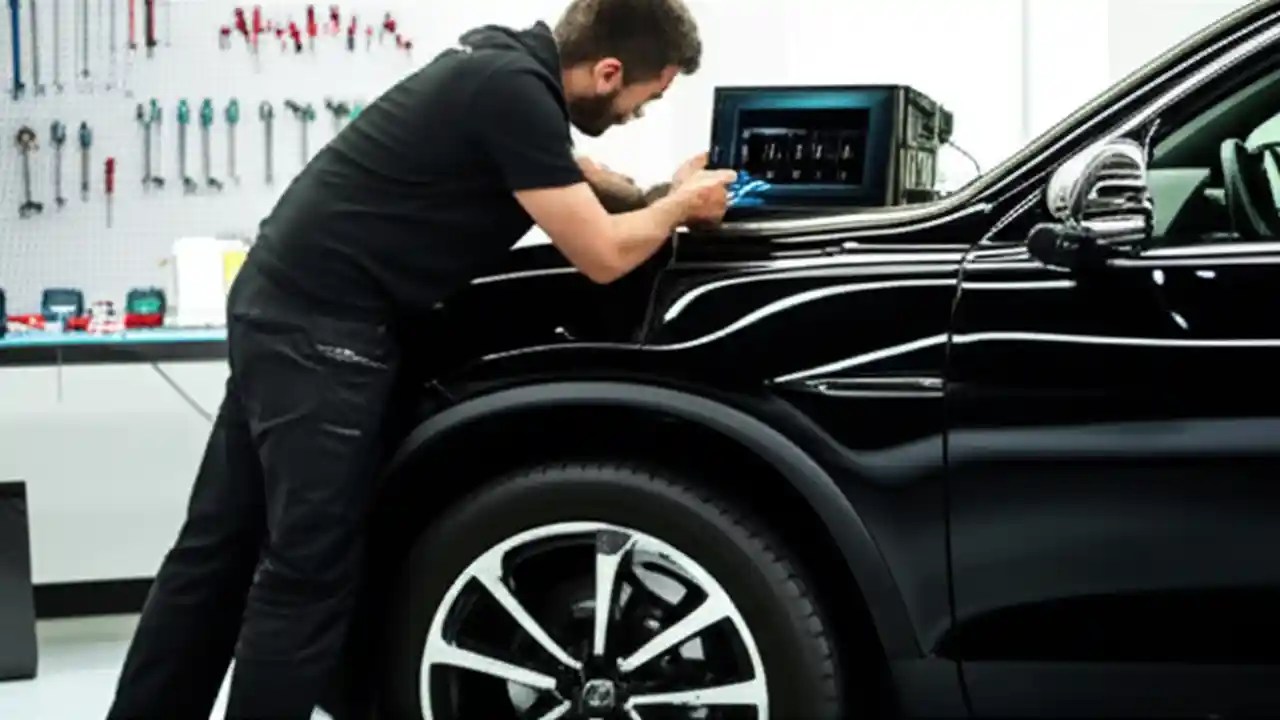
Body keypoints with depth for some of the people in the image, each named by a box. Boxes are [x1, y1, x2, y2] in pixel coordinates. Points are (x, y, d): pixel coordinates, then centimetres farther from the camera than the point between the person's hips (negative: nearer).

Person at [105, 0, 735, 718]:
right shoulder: (514, 90, -19)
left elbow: (561, 169, 30)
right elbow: (604, 254, -13)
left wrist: (652, 197, 17)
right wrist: (679, 205, 4)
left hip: (282, 303, 10)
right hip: (321, 330, -10)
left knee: (221, 549, 14)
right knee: (308, 573, -4)